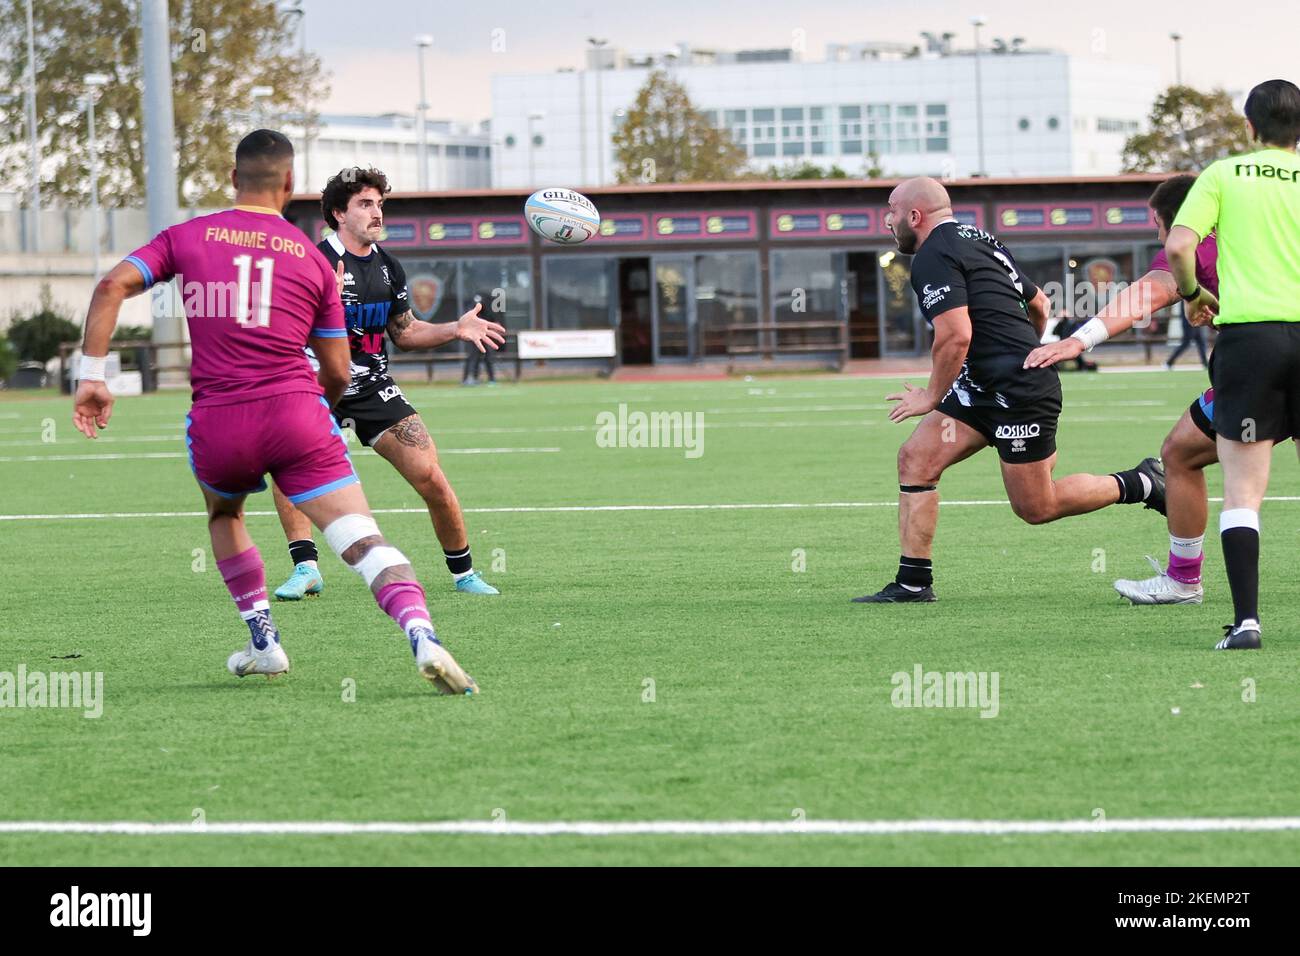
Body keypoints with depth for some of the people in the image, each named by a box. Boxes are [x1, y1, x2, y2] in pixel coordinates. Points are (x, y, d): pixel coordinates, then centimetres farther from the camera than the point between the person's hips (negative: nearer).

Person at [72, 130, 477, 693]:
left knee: (223, 513, 33)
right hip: (296, 414, -1)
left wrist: (91, 375, 0)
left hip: (217, 423, 1)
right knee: (365, 544, -8)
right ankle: (421, 636, -31)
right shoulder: (314, 260, 11)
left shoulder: (187, 237, 11)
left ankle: (264, 642, 28)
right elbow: (338, 375, 13)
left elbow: (113, 287, -3)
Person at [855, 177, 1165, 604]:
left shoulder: (933, 258, -14)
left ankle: (1140, 485, 13)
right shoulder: (979, 240, 16)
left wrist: (932, 396, -13)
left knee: (1036, 507, 0)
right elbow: (1039, 305, 24)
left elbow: (956, 335, -25)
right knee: (915, 458, 1)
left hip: (1018, 392, -10)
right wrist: (1027, 354, 37)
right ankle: (913, 582, -1)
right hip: (984, 391, 10)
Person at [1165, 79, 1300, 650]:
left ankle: (1246, 619, -12)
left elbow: (1178, 247, -7)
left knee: (1242, 490, -2)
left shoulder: (1223, 175, 3)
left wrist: (1192, 293, 11)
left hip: (1247, 332, -2)